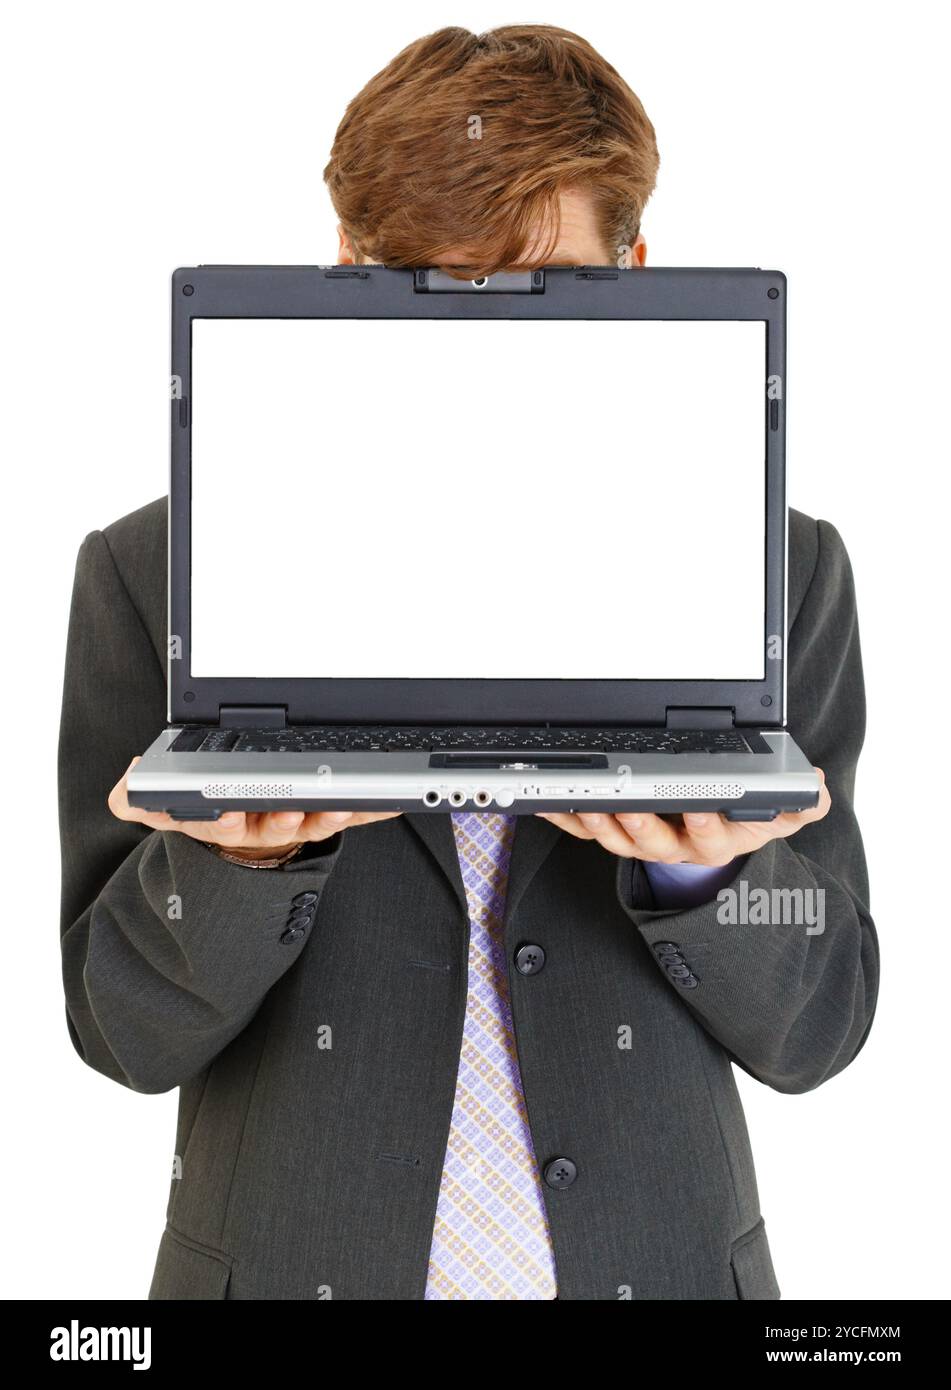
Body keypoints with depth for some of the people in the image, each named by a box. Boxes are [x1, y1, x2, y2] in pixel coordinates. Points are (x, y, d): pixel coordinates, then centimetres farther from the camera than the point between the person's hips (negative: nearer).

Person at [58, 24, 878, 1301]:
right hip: (295, 1262, 0)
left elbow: (814, 1029, -4)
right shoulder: (161, 573, -7)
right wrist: (245, 853, -25)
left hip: (658, 1262, 1)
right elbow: (128, 1032, -7)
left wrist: (703, 867, -23)